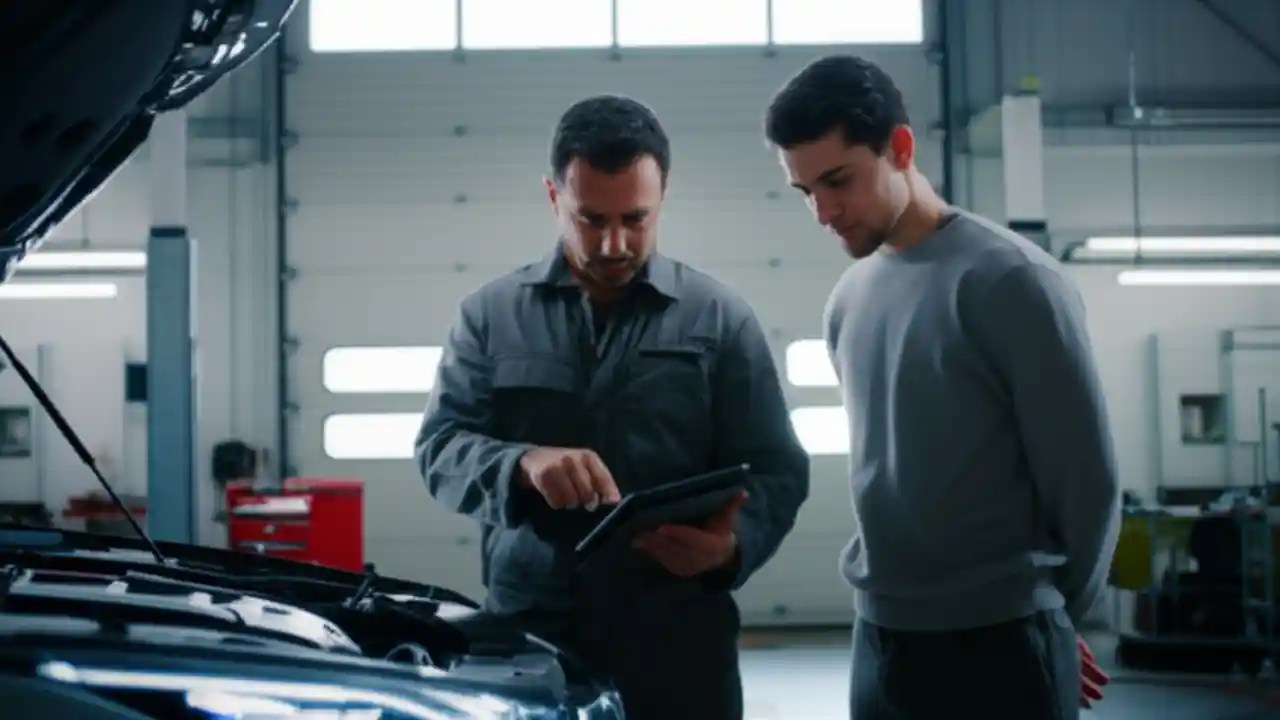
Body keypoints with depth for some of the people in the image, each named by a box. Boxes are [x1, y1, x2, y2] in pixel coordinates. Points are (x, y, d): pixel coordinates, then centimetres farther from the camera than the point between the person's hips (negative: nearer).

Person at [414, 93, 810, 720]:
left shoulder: (721, 318, 4)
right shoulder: (491, 313, 6)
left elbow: (776, 471, 2)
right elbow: (440, 445, 0)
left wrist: (731, 546, -20)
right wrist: (524, 463, -22)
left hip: (676, 638, 0)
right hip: (524, 633, 1)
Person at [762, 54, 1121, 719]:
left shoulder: (1009, 280, -12)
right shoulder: (848, 300, 8)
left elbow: (1083, 476, -8)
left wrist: (1047, 620, 4)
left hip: (997, 648, -6)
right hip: (879, 639, 6)